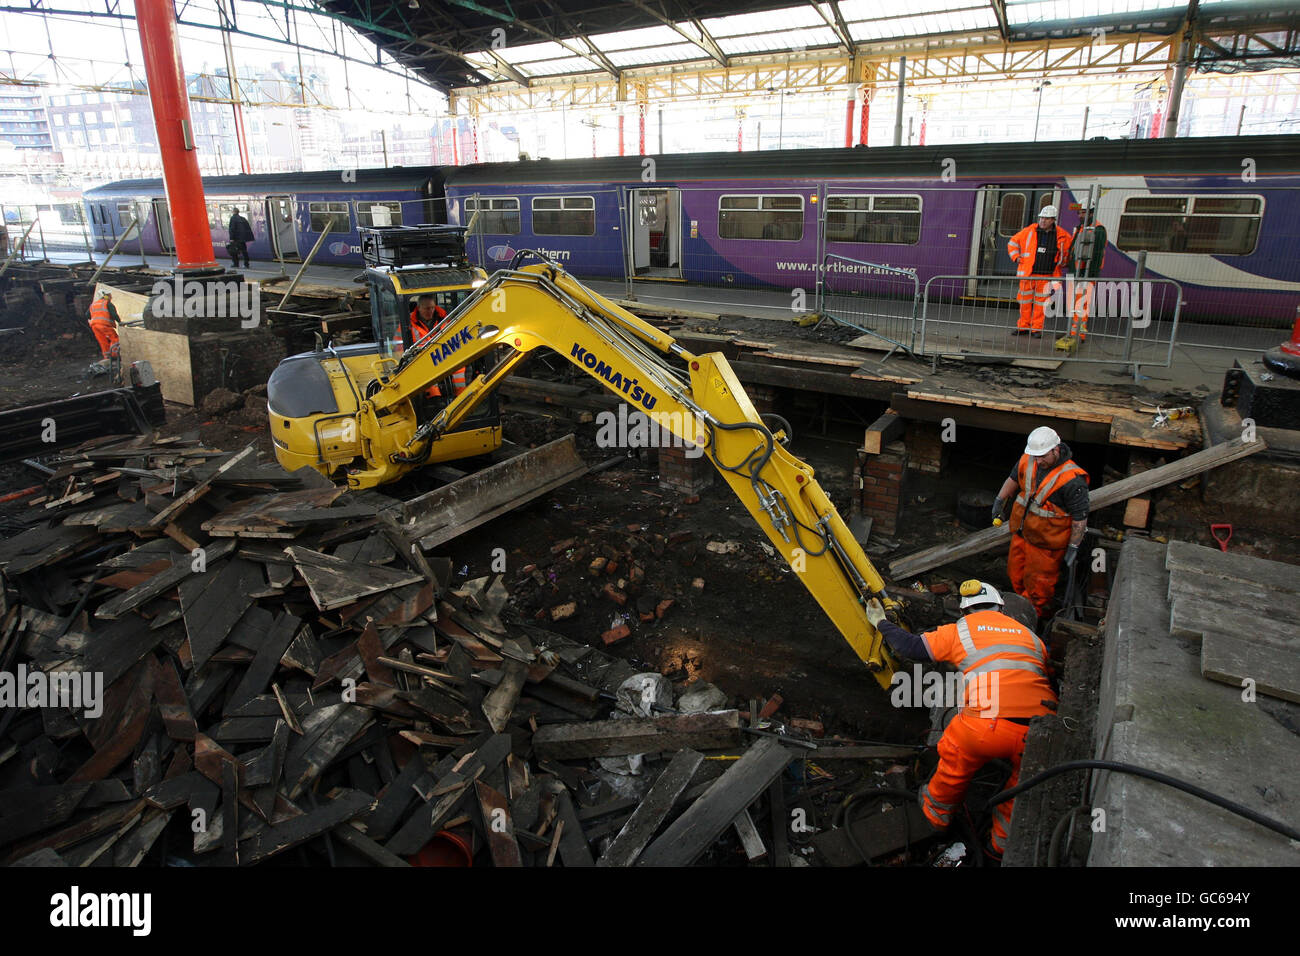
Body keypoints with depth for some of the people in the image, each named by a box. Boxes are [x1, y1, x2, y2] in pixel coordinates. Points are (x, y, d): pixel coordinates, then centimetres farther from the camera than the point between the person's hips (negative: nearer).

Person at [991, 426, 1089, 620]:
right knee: (1016, 574, 22)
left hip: (1047, 543, -6)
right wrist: (1000, 501, 22)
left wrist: (1073, 548, -16)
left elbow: (1080, 517, -20)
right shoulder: (1028, 460, -9)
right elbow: (1014, 479, 14)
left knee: (1038, 583, 10)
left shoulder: (1072, 480, -27)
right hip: (1021, 532, 7)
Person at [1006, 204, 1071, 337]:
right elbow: (1013, 243, 12)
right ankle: (1023, 327, 13)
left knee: (1040, 302, 2)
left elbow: (1072, 248, 20)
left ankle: (1037, 328, 9)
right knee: (1025, 301, 3)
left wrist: (1062, 262, 12)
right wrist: (1017, 258, 3)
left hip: (1046, 276, 0)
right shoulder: (1029, 231, 0)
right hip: (1028, 274, 0)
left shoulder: (1061, 235, 3)